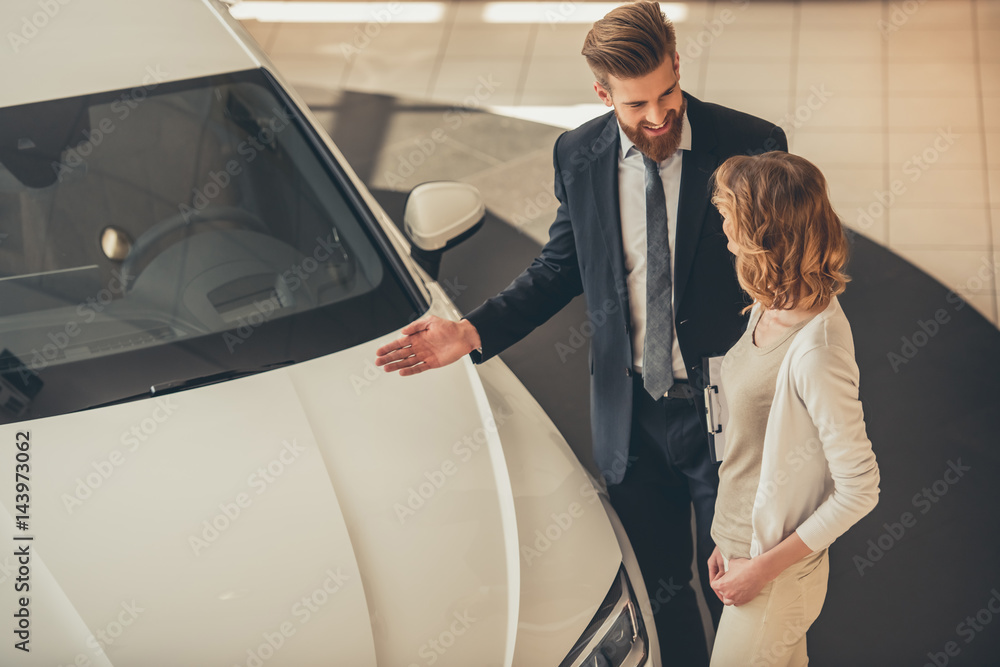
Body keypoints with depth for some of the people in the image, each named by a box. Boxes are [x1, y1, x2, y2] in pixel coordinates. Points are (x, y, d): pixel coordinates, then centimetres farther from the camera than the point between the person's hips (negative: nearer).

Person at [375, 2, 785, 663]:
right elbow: (558, 269, 8)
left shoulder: (749, 146, -15)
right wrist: (473, 332, -6)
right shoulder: (578, 156, -4)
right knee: (659, 585, 19)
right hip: (631, 416, 3)